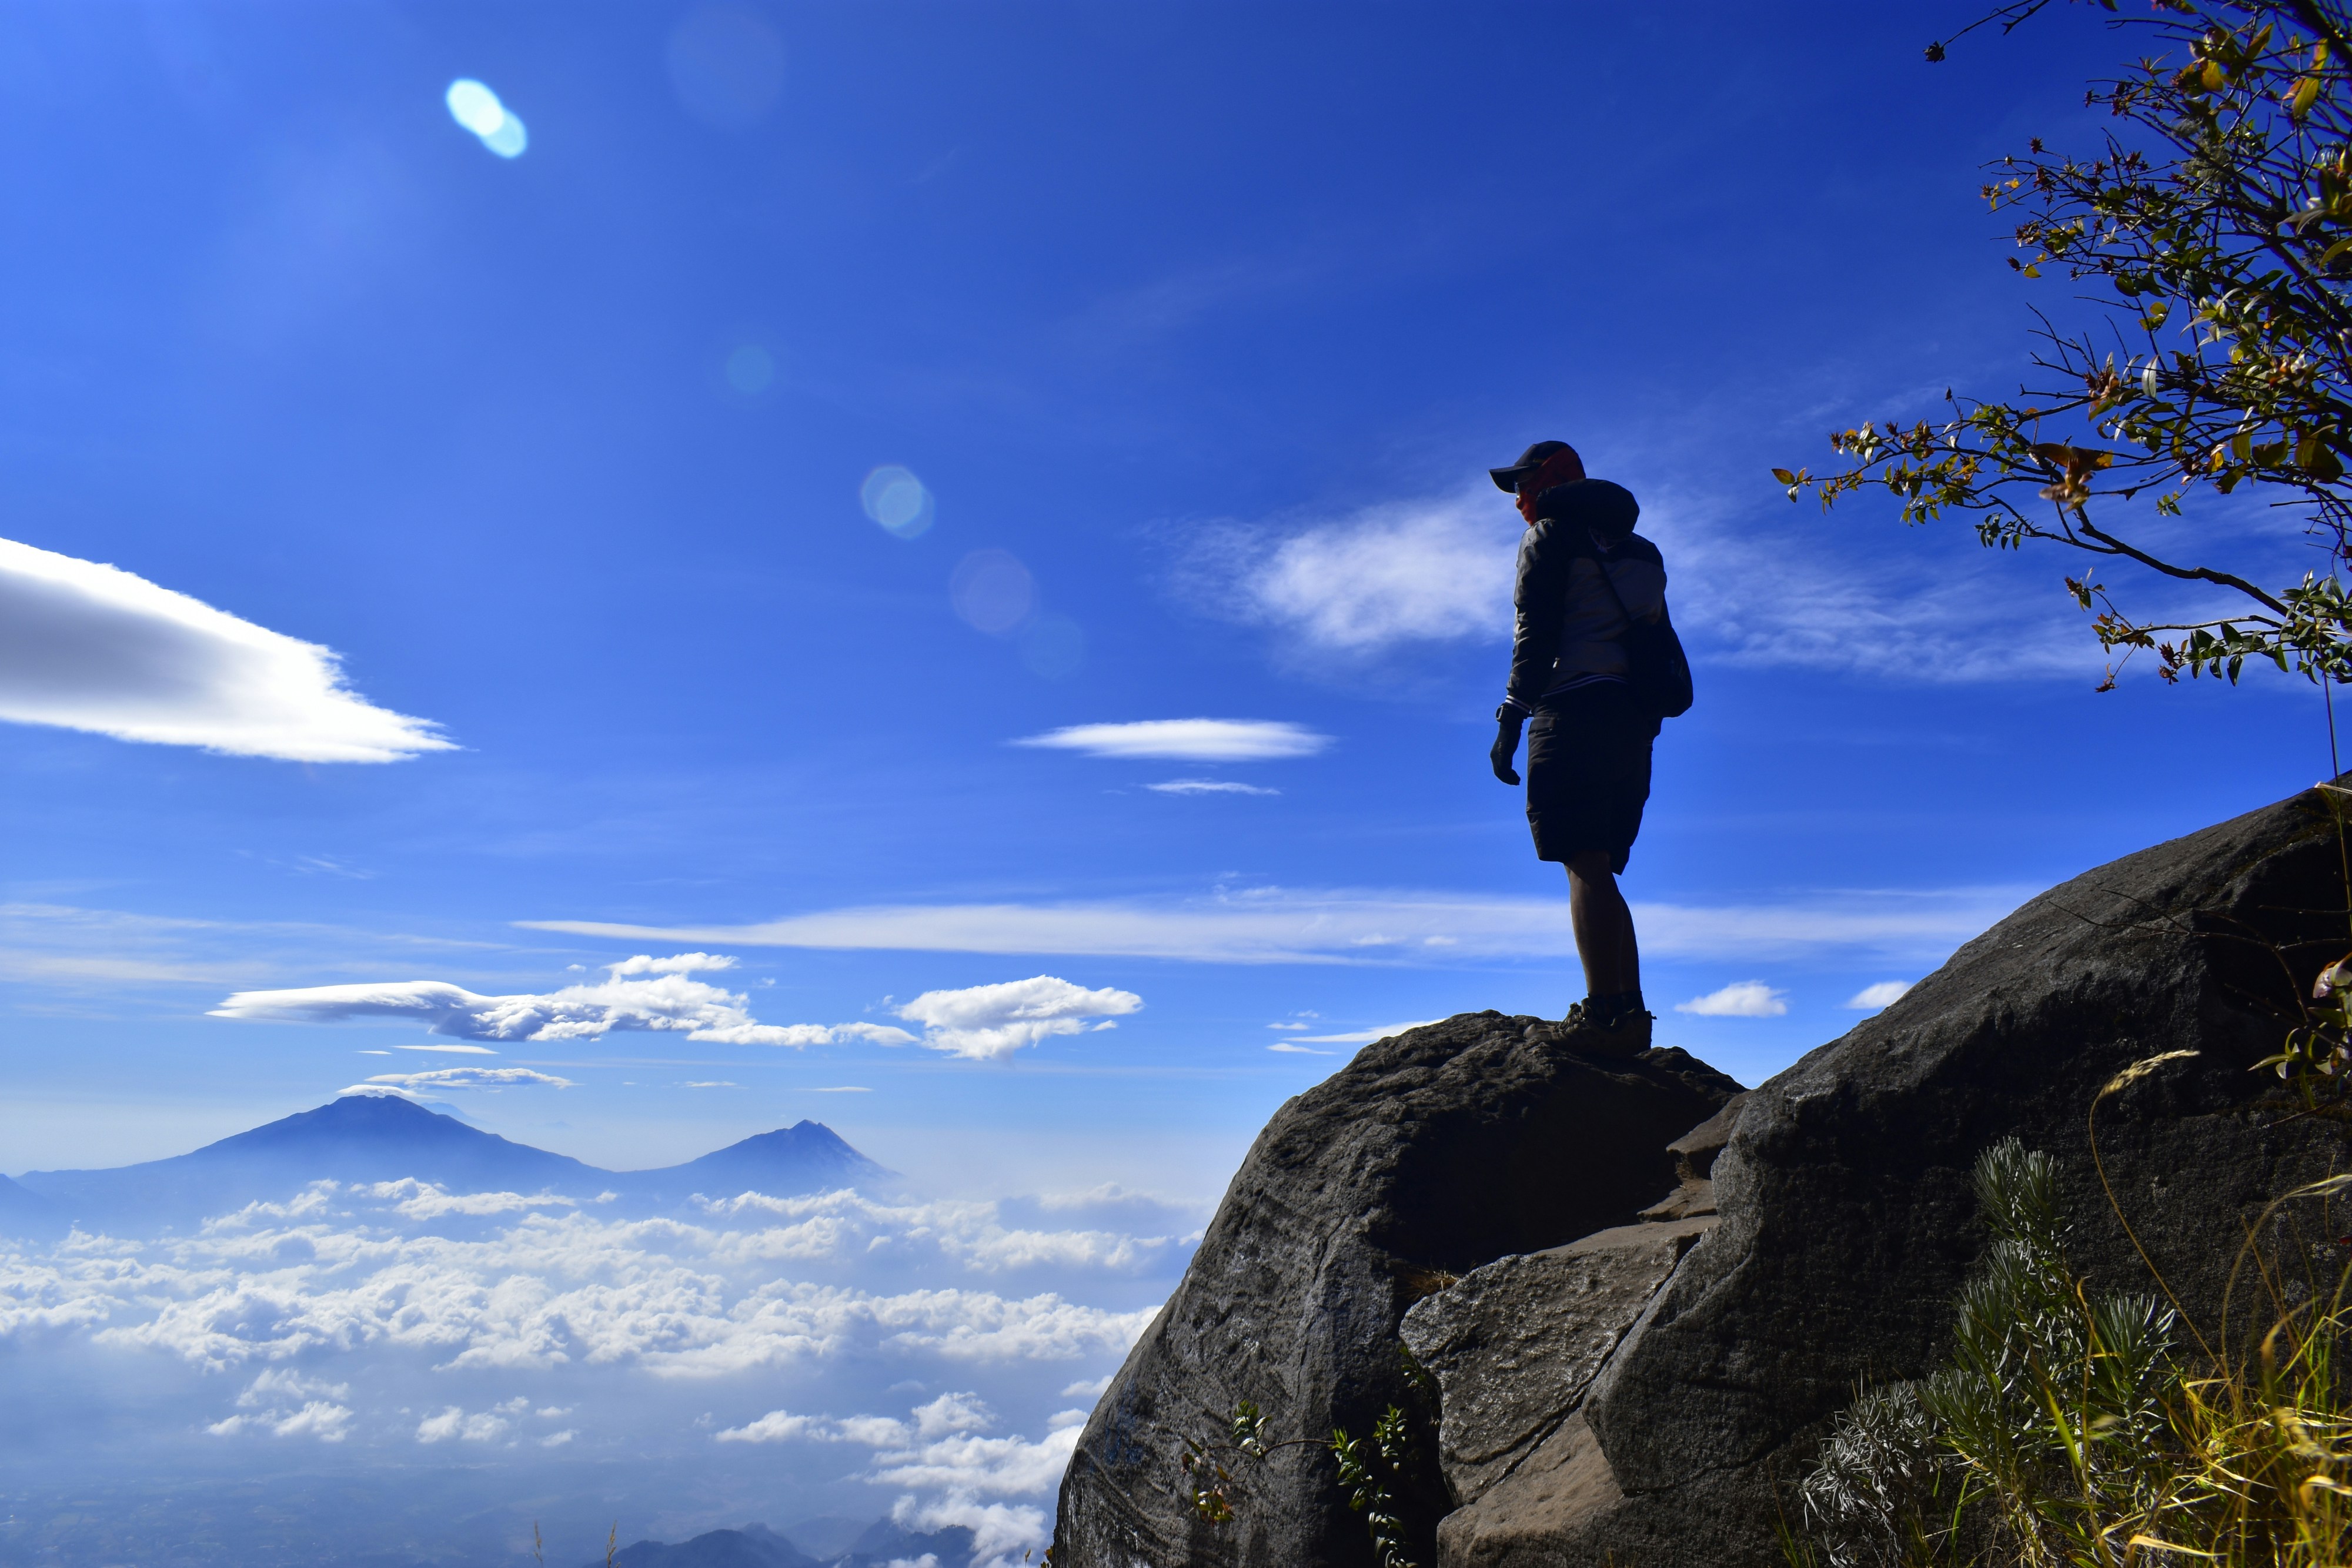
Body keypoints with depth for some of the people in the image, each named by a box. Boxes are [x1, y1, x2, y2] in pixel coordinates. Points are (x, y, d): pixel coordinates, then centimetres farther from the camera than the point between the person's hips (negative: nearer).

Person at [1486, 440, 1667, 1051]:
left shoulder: (1548, 536, 4)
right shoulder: (1640, 549, 28)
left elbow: (1535, 635, -7)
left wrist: (1511, 719, -9)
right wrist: (1641, 719, 21)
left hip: (1575, 710, -8)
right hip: (1635, 720, 8)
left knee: (1587, 867, -14)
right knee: (1602, 872, 10)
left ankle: (1603, 1013, -21)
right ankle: (1630, 1016, 4)